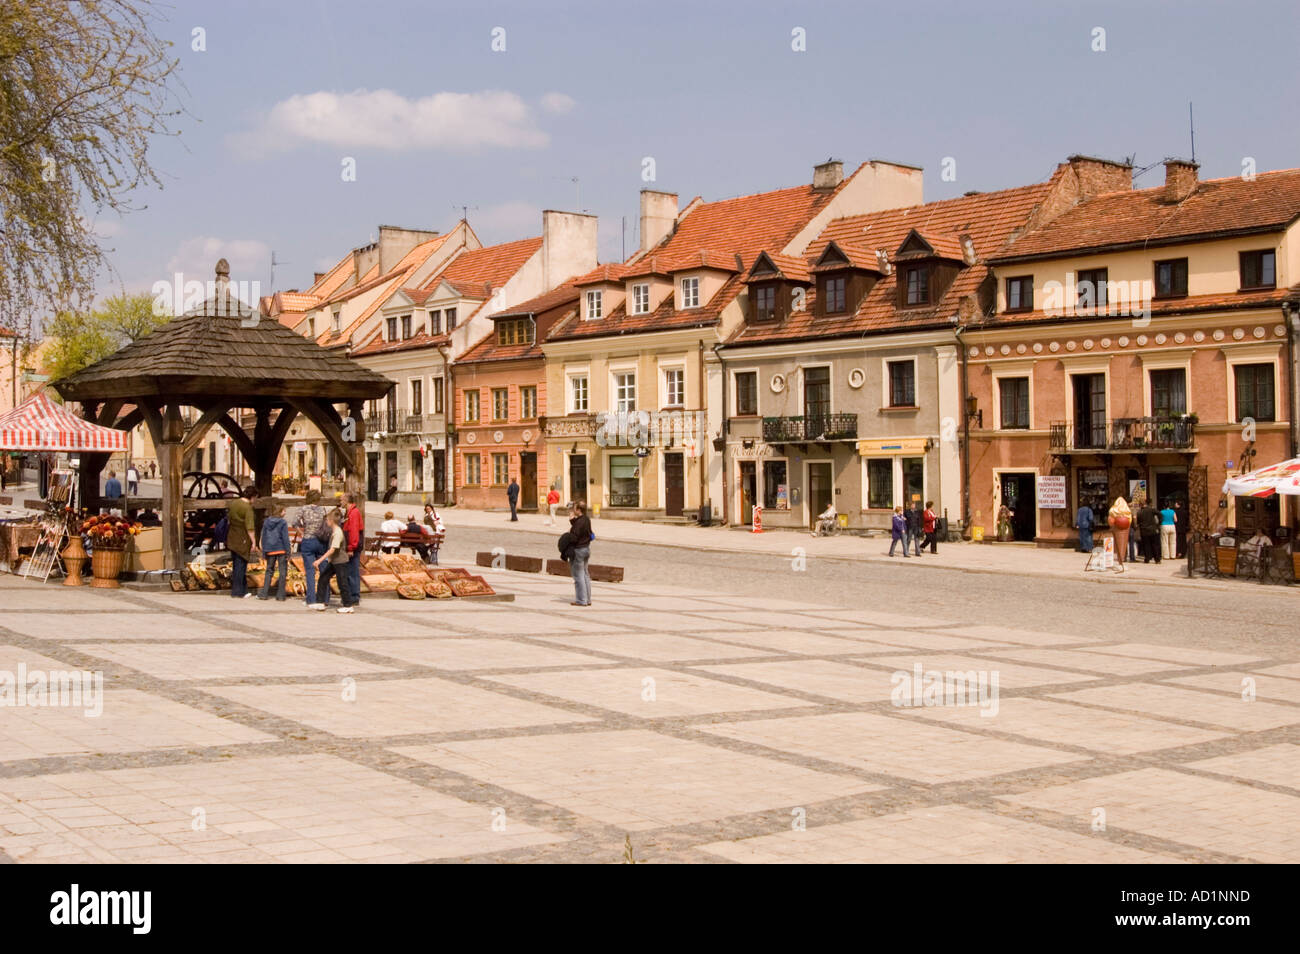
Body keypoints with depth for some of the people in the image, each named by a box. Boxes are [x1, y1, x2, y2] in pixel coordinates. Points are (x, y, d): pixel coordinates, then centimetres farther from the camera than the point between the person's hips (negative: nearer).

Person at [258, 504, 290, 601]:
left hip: (270, 550, 4)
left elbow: (263, 537, 8)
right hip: (281, 549, -4)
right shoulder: (283, 522, -9)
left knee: (269, 571, 15)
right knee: (283, 572, 4)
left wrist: (264, 552, 14)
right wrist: (288, 553, -5)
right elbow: (285, 538, -10)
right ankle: (280, 595, 3)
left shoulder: (266, 522, 4)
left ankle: (264, 594, 10)